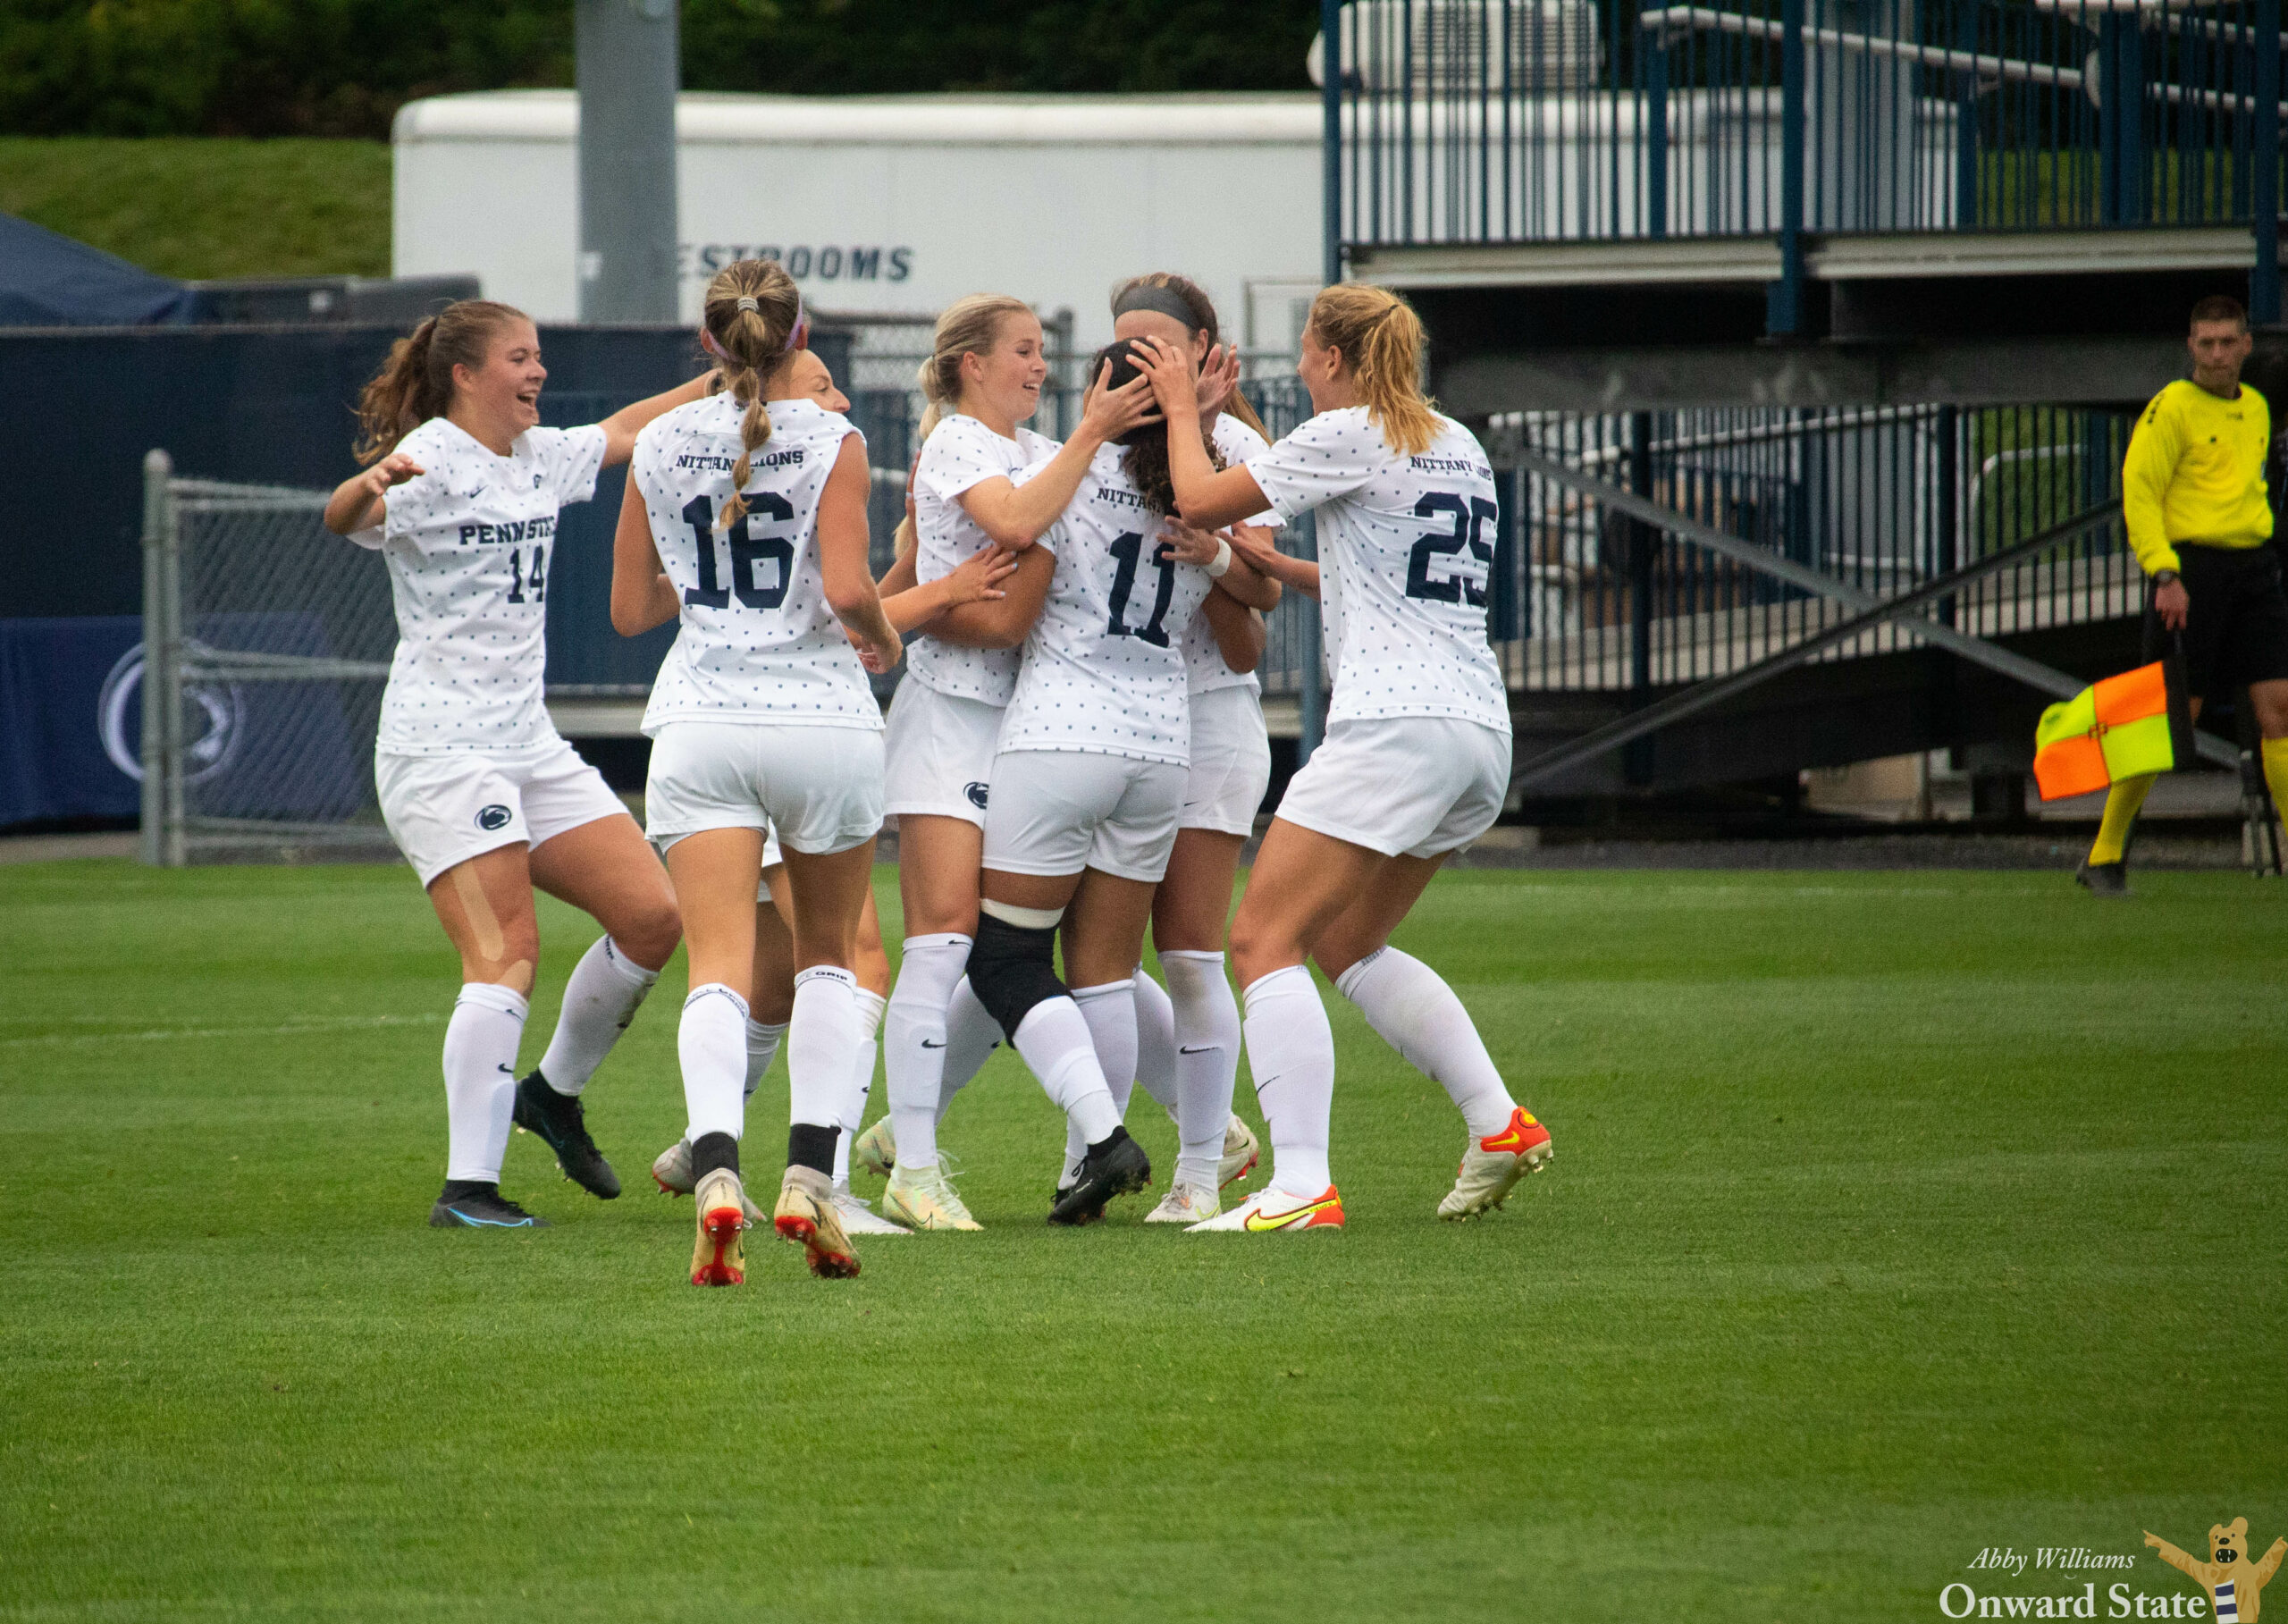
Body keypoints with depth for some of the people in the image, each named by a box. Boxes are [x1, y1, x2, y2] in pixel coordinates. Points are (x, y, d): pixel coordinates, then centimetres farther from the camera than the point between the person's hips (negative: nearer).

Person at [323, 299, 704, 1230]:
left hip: (530, 745, 8)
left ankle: (554, 1092, 23)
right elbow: (343, 520, -31)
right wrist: (370, 485, -54)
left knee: (651, 918, 2)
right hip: (440, 748, -8)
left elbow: (624, 431, 33)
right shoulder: (429, 463, -12)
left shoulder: (538, 458, 13)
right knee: (507, 961, -18)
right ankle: (467, 1187, -18)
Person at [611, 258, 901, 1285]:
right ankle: (809, 1176, 4)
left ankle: (716, 1172, -32)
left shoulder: (661, 447, 6)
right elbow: (848, 590, -15)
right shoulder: (829, 441, -3)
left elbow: (630, 609, 14)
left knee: (720, 969, -8)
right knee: (828, 955, 18)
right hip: (823, 716, -1)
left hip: (703, 722, 1)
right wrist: (882, 639, 6)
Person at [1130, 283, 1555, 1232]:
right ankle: (1500, 1123, 10)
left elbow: (1200, 502, -3)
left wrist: (1183, 412, 14)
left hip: (1393, 724, -9)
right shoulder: (1457, 447, 19)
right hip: (1480, 730, 9)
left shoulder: (1348, 436, -5)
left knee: (1265, 940, -7)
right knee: (1346, 944, 21)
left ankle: (1301, 1186, -19)